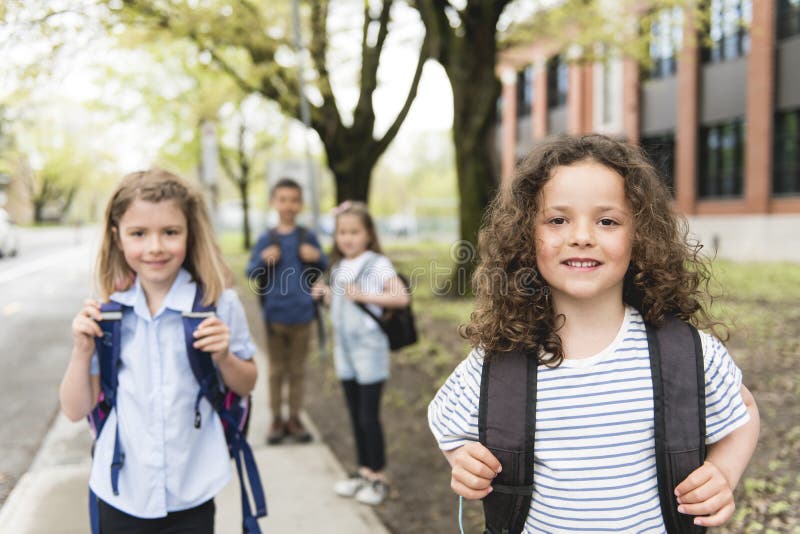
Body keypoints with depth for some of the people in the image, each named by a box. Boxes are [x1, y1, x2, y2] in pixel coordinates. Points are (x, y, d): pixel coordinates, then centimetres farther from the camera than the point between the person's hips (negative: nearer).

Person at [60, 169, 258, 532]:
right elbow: (75, 411, 1)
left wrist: (223, 358, -16)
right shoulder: (106, 312, -5)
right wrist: (82, 351, -14)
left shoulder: (219, 304, -10)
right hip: (120, 494, 2)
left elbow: (246, 386, 4)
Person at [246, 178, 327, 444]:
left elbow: (324, 268, 8)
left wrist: (317, 257, -14)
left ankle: (294, 418, 22)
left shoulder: (308, 237, 0)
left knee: (297, 370, 10)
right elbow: (250, 272, 0)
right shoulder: (266, 239, -1)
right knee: (276, 370, 11)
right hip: (274, 315, 0)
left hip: (301, 315, 0)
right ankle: (276, 419, 21)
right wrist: (263, 259, -20)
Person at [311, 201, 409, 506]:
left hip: (370, 349, -7)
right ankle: (364, 471, 26)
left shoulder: (377, 264, -10)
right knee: (355, 415, 14)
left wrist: (365, 295, -22)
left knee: (369, 416, -3)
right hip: (344, 350, 7)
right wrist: (326, 295, 3)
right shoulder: (338, 268, 11)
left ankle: (379, 477, 11)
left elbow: (401, 297, -20)